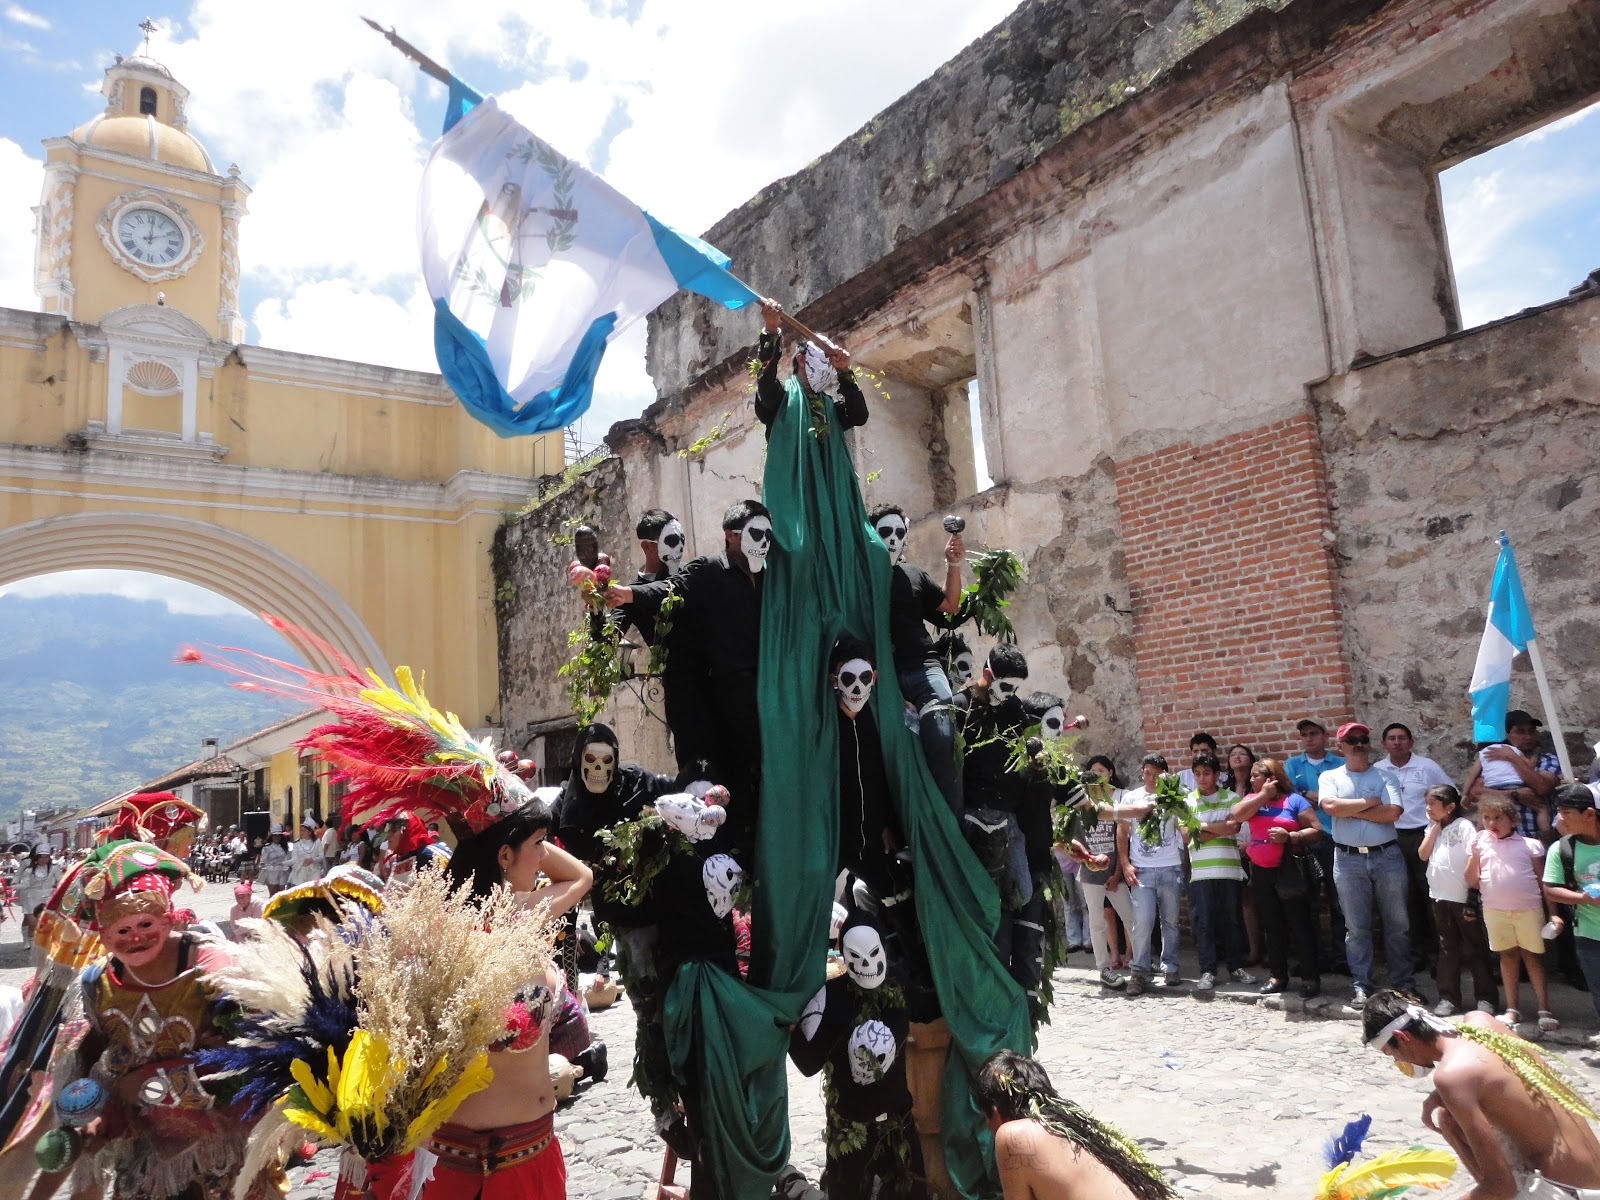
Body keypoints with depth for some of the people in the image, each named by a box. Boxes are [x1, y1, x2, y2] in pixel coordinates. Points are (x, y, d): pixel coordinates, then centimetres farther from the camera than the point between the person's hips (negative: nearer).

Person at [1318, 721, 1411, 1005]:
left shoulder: (1385, 776, 4)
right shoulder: (1330, 777, 5)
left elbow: (1392, 813, -11)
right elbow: (1329, 806, -14)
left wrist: (1349, 809, -9)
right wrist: (1369, 802, -9)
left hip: (1387, 856, 0)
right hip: (1349, 860, 0)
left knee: (1397, 924, 8)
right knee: (1356, 927, 5)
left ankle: (1403, 983, 19)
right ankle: (1361, 986, 11)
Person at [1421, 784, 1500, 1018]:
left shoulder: (1465, 826, -11)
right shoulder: (1433, 828, 10)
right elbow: (1423, 855, -1)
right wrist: (1434, 827, -4)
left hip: (1464, 897, -6)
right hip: (1440, 897, 6)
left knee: (1476, 949, 4)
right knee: (1447, 949, 12)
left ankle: (1486, 998, 12)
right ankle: (1449, 997, 17)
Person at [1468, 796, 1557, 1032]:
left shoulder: (1530, 845, 1)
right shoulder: (1480, 844, 6)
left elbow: (1543, 881, 3)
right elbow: (1472, 882, 3)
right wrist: (1475, 853, -7)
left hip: (1528, 909, -2)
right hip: (1495, 910, 2)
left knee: (1533, 957, 3)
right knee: (1508, 957, 10)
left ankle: (1545, 1010, 10)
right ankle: (1512, 1010, 16)